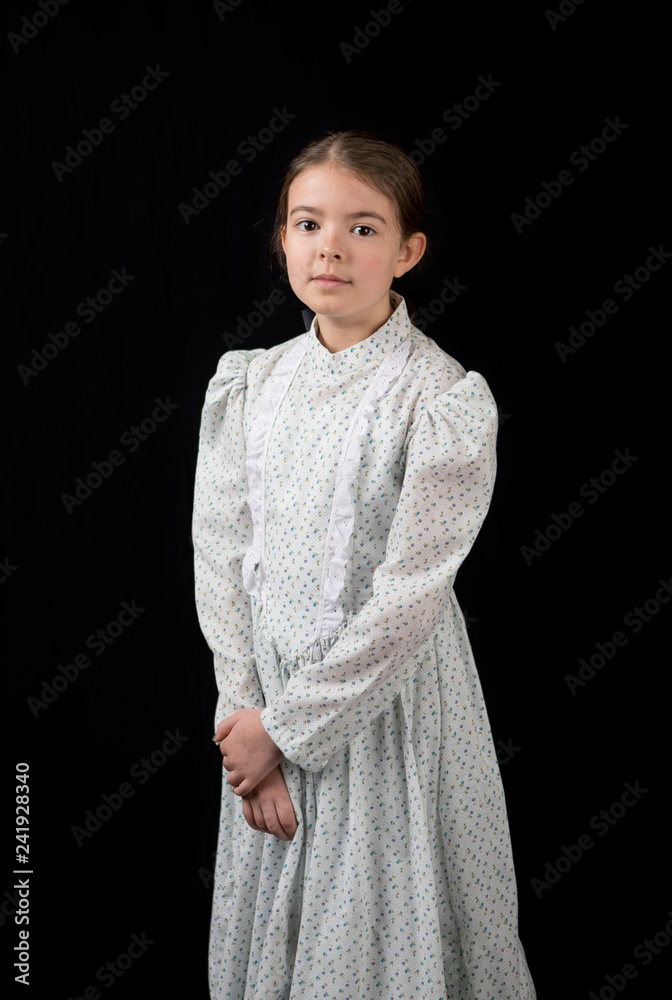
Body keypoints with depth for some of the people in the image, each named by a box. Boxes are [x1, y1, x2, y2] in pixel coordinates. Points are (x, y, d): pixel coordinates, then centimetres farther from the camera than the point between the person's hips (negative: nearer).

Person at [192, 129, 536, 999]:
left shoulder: (448, 402, -16)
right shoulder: (247, 384, -1)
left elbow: (409, 600, -18)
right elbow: (220, 557, -1)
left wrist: (287, 727, -14)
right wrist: (249, 710, -9)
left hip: (388, 705, -4)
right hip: (265, 698, 4)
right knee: (269, 927, 20)